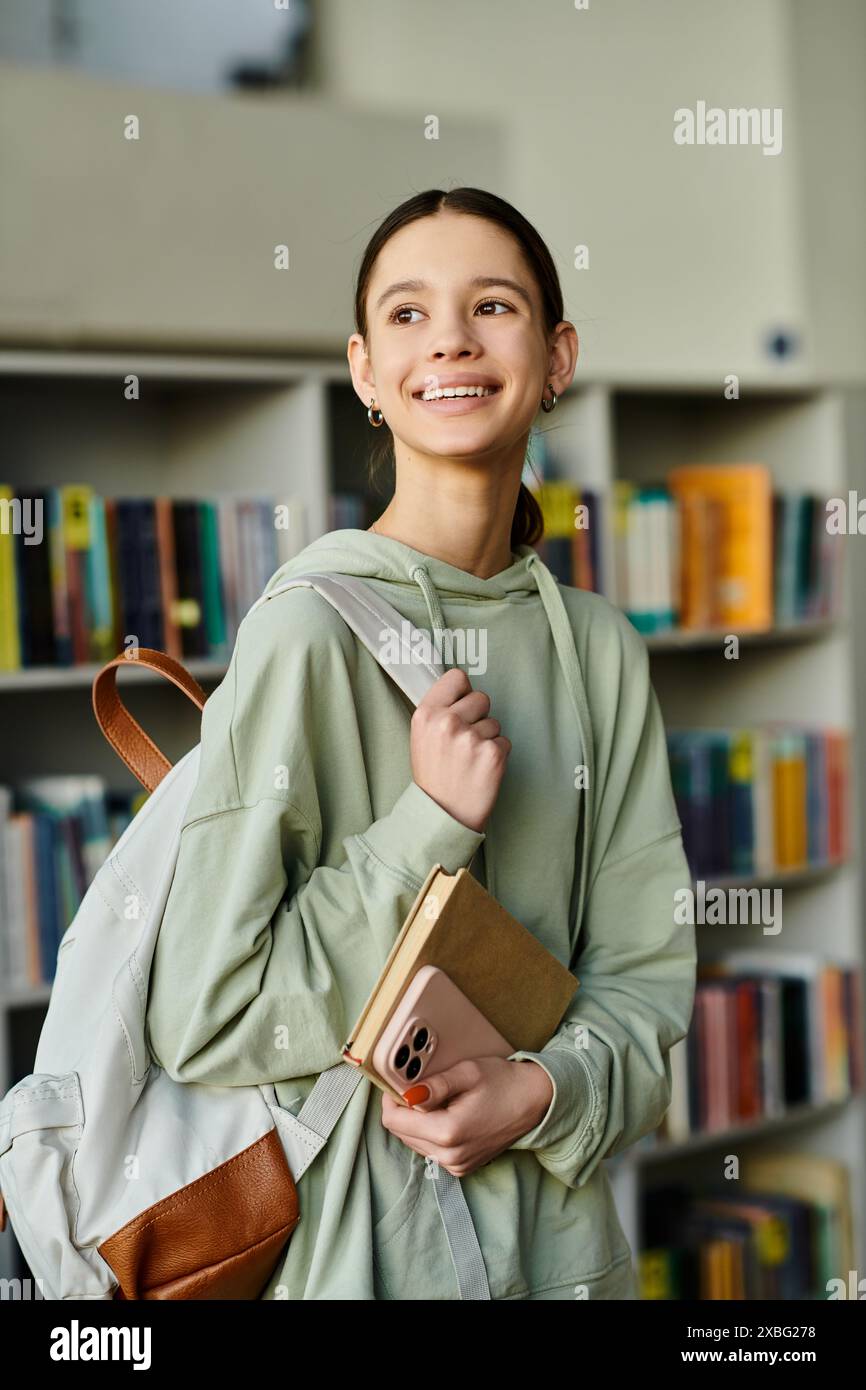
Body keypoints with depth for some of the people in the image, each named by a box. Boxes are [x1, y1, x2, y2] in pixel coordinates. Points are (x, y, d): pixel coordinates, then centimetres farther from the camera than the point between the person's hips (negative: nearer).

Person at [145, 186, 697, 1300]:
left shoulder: (599, 649, 1)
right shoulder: (311, 631, -14)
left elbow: (645, 974, 3)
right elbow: (201, 1017, -16)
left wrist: (546, 1090, -15)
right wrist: (428, 829, -20)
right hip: (352, 1242, -4)